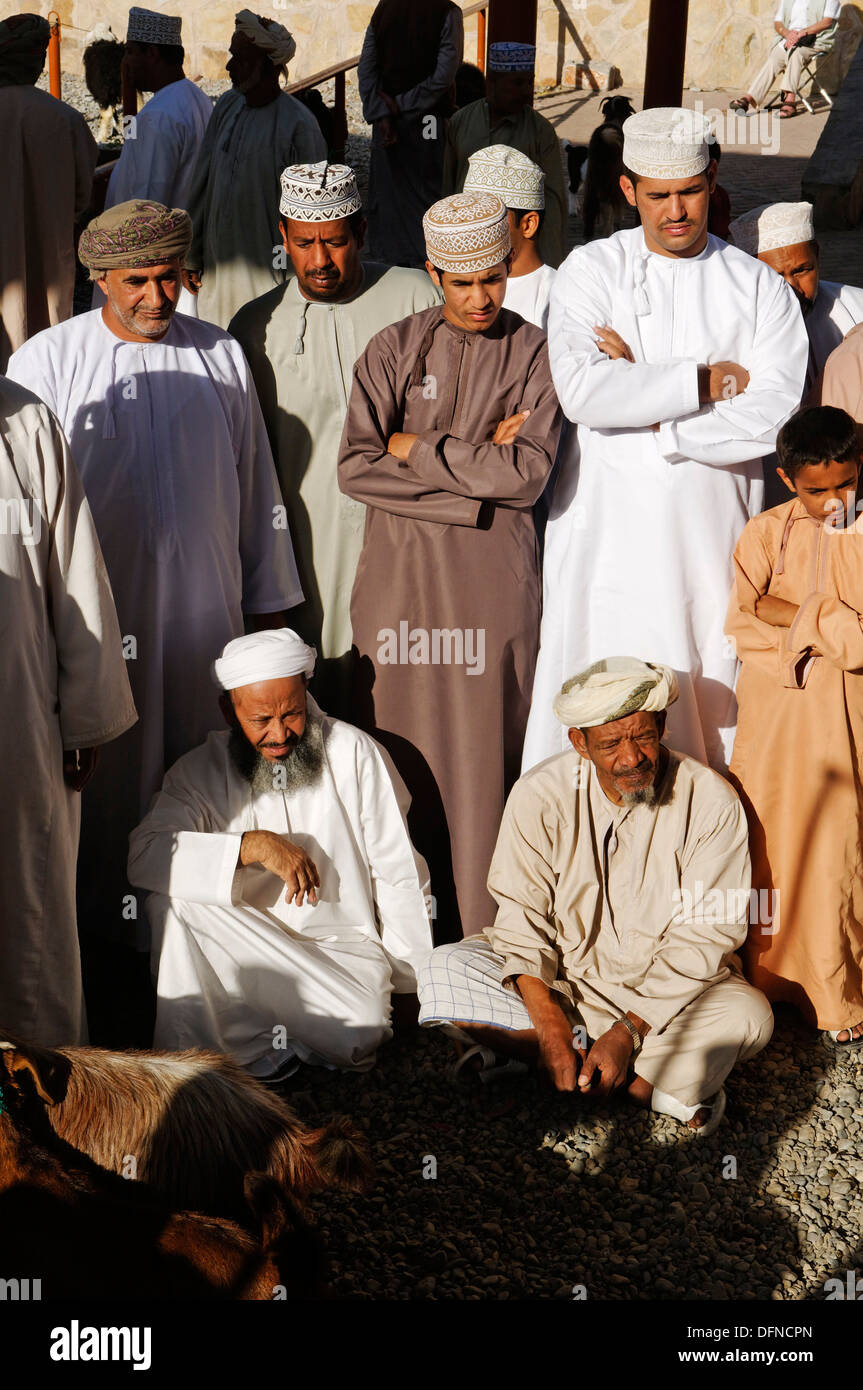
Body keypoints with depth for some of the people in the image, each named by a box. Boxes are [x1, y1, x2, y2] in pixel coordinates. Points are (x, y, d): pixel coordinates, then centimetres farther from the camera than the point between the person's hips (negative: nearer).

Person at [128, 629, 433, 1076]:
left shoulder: (353, 753, -2)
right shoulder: (199, 771, -1)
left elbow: (399, 877, 2)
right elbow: (144, 856, -18)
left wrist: (414, 985, 0)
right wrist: (253, 845, -26)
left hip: (341, 950, -1)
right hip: (238, 958, 1)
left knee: (360, 1028, -32)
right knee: (171, 899, -26)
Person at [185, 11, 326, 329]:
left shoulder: (298, 125, -14)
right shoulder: (227, 106, 4)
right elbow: (202, 183, 11)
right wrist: (192, 256, 13)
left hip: (269, 268, -6)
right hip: (220, 264, 6)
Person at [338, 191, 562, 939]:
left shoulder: (534, 353, 3)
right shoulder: (393, 349, 5)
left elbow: (528, 474, -10)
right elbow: (355, 467, -6)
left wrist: (416, 447, -6)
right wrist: (477, 463, -9)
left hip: (496, 574, -1)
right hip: (400, 570, 1)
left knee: (489, 747, 1)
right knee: (401, 744, 2)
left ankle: (485, 930, 12)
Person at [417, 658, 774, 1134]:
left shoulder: (710, 801, -14)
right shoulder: (540, 795, -11)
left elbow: (704, 936, -14)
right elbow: (523, 917, -11)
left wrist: (629, 1030, -22)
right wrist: (549, 1022, -26)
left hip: (666, 990, -1)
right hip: (558, 979, 2)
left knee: (748, 1016, -31)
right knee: (444, 973, -23)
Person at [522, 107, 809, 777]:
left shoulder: (760, 287, 5)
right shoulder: (591, 271, 3)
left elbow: (775, 414, -9)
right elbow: (582, 390, -14)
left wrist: (655, 422, -12)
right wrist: (706, 381, -10)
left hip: (714, 528, 1)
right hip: (609, 527, -1)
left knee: (711, 692, 4)